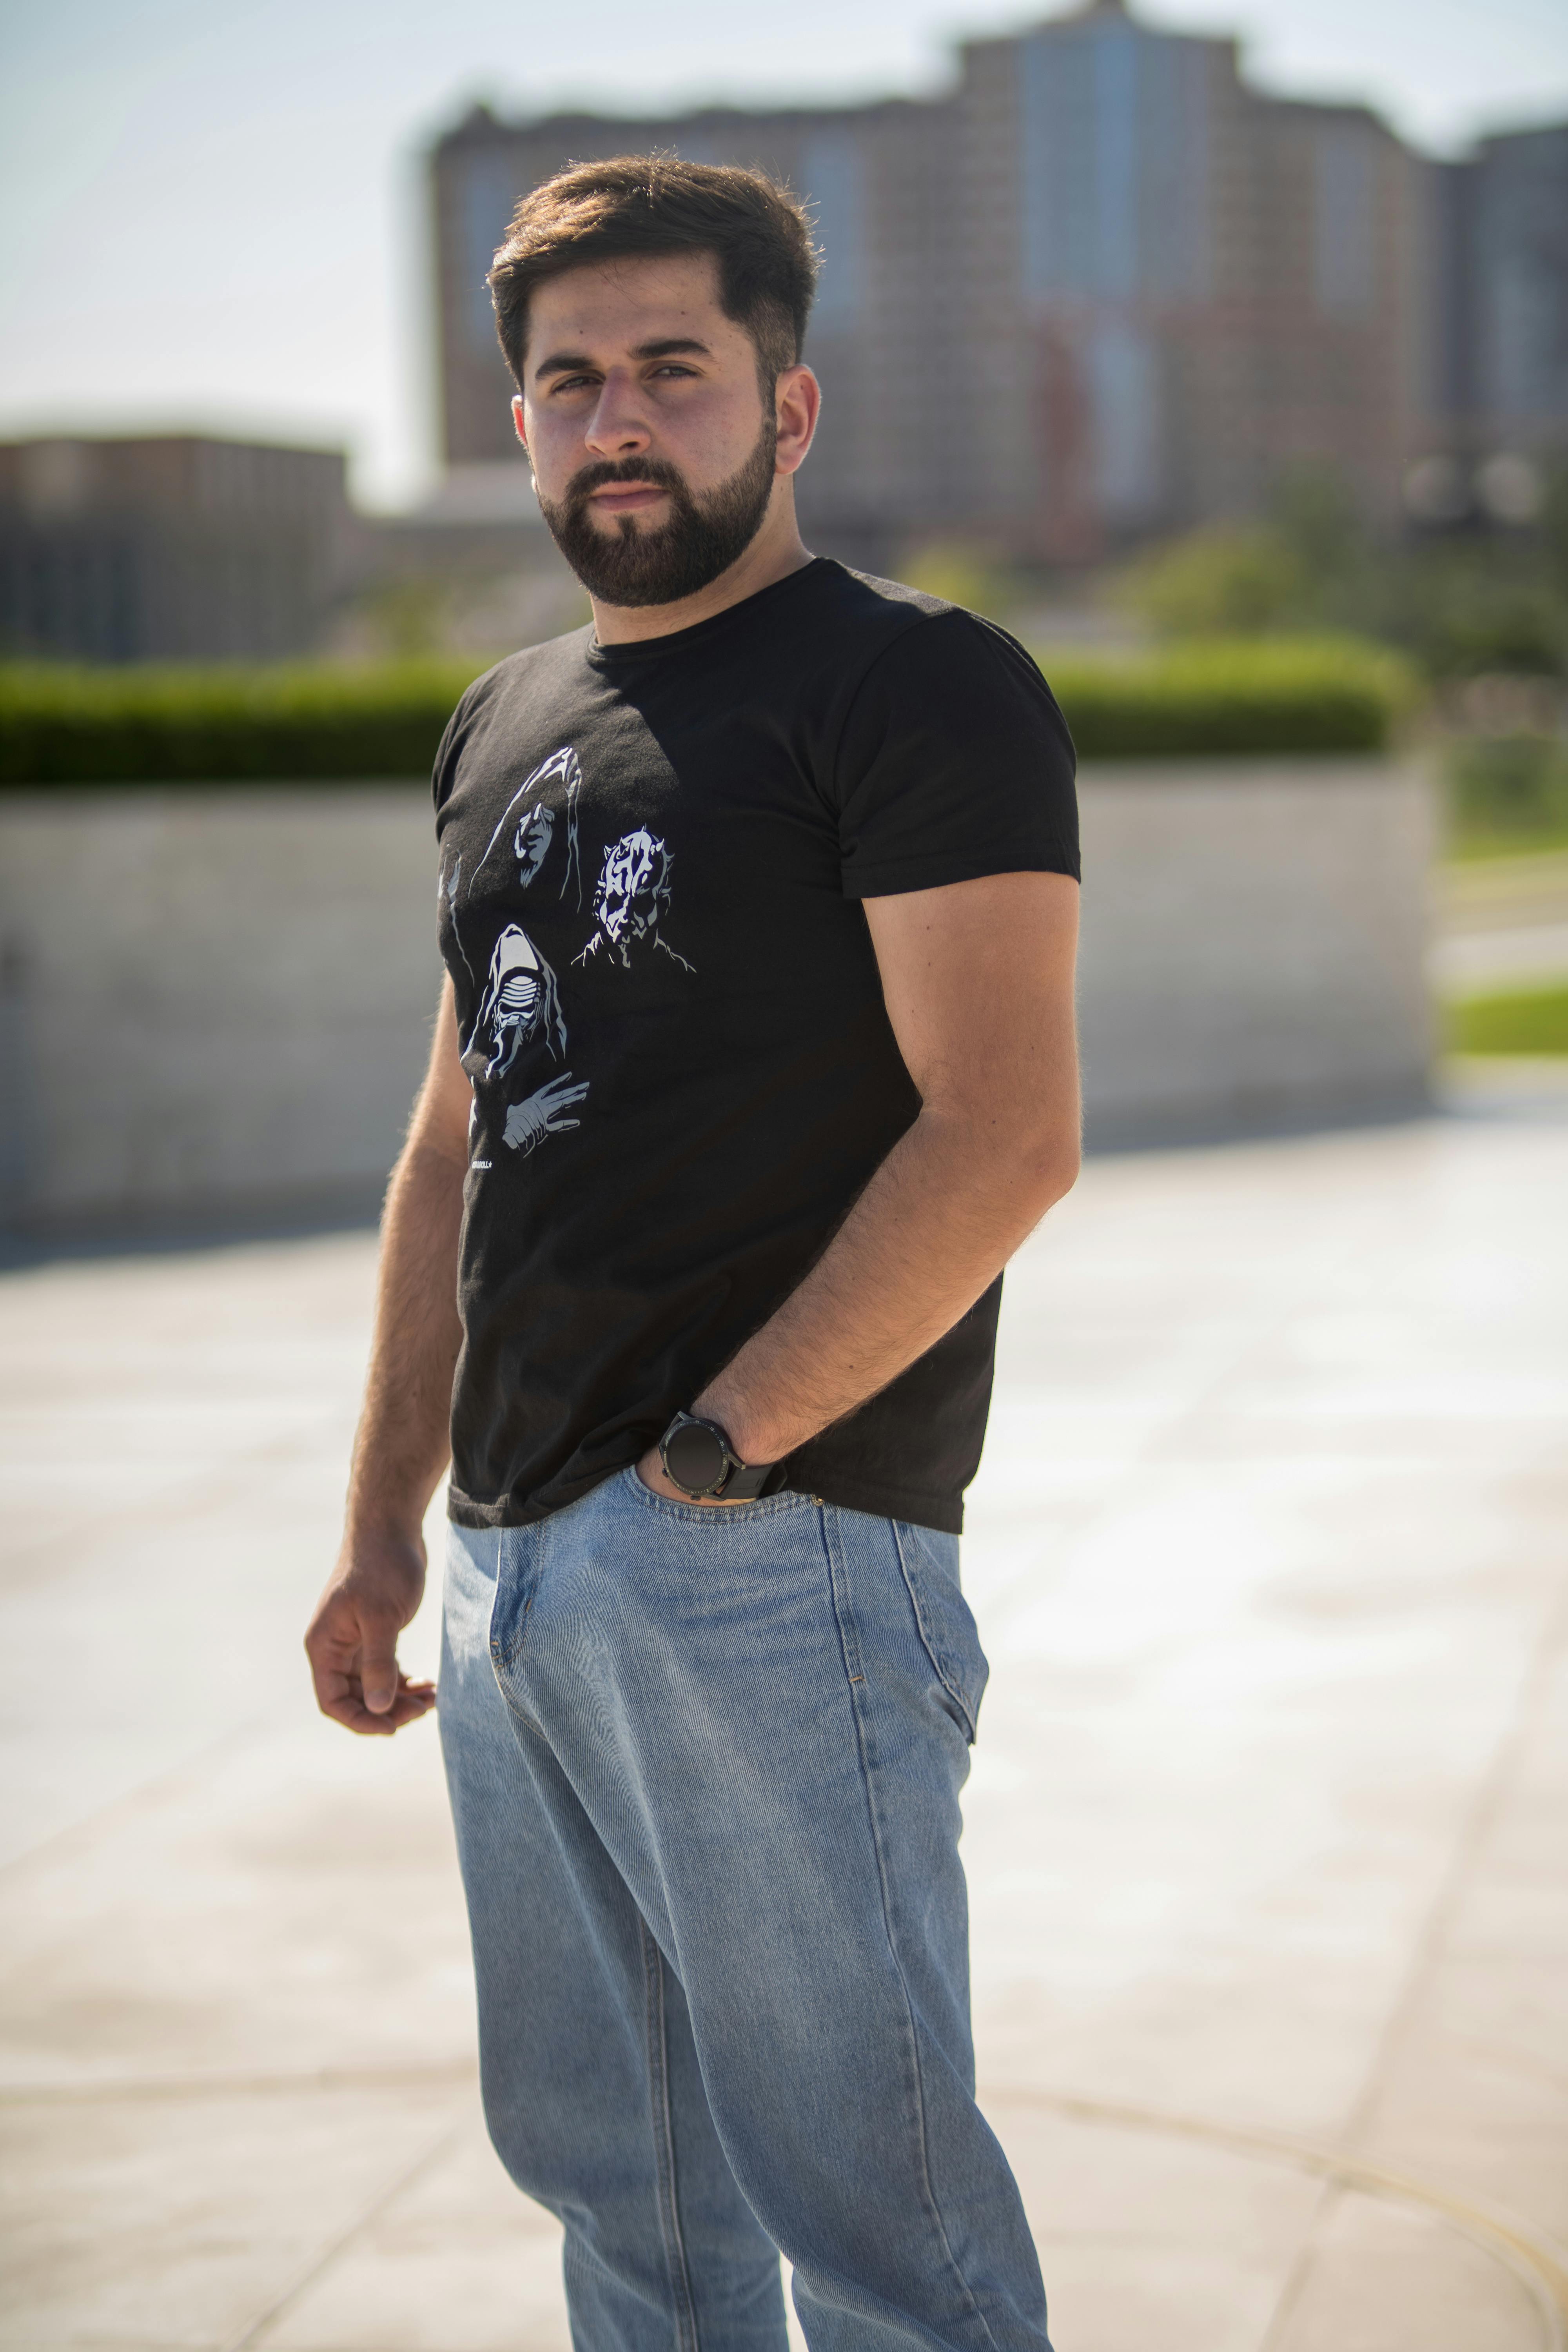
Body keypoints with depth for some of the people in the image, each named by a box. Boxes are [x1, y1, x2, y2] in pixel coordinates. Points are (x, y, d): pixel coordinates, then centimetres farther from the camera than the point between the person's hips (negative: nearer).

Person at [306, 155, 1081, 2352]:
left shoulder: (916, 686, -7)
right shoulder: (505, 726, 17)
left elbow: (1006, 1139, -16)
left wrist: (710, 1454, -16)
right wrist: (383, 1527, 16)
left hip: (775, 1568, -8)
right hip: (511, 1573, 8)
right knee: (608, 2174, 16)